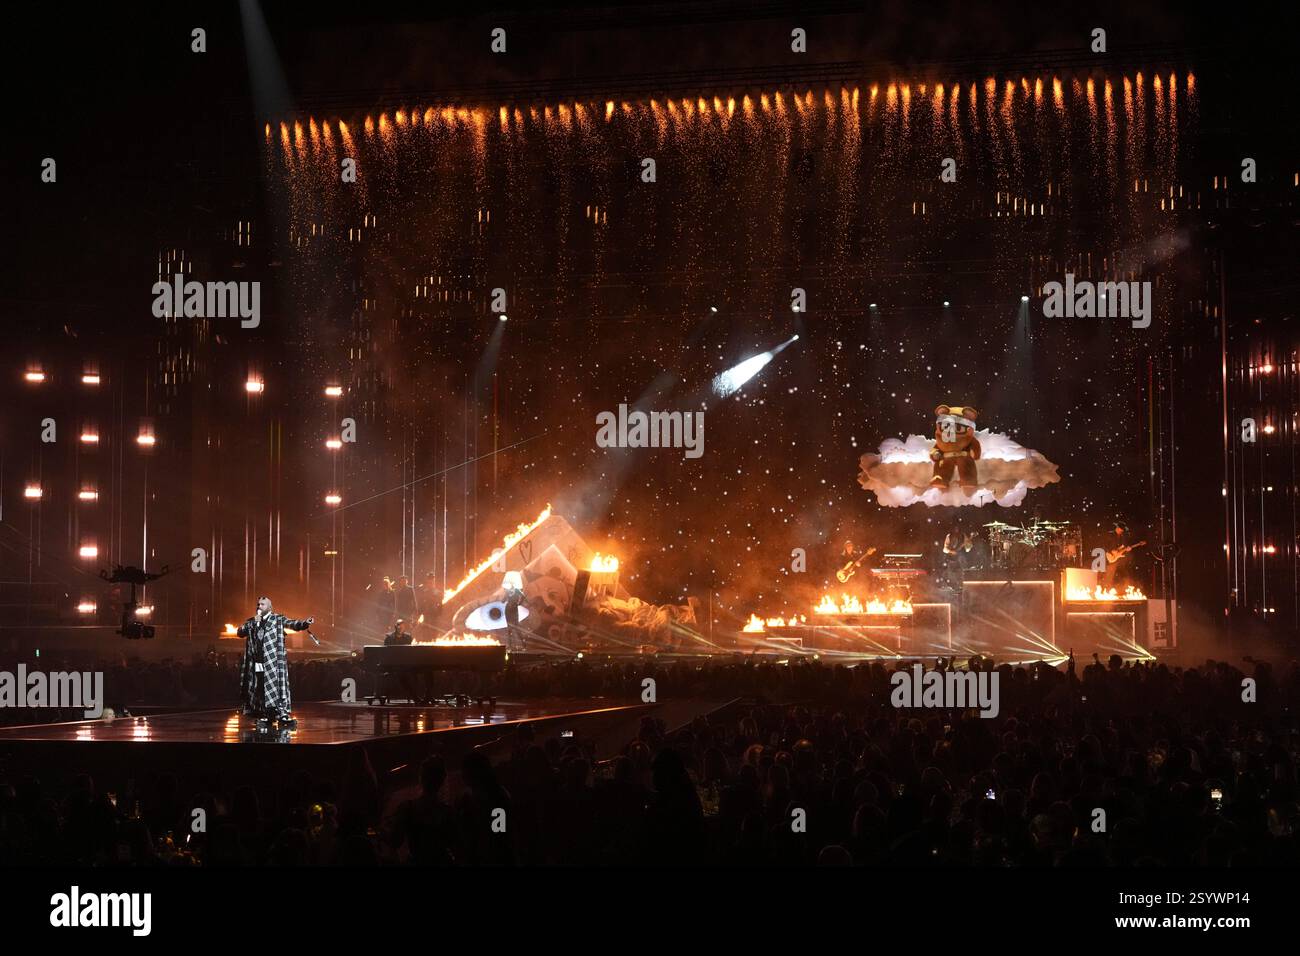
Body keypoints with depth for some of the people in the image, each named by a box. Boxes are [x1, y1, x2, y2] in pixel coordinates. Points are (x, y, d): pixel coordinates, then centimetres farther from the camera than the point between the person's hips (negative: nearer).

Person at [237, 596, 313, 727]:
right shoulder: (251, 621, 18)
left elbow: (293, 624, -7)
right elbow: (240, 632, 8)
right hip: (255, 663, 4)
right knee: (258, 689, 6)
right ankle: (262, 716, 15)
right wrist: (253, 623, -3)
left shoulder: (278, 619, 6)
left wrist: (305, 623, -27)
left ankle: (283, 715, -18)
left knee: (277, 686, -13)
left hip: (272, 662, -4)